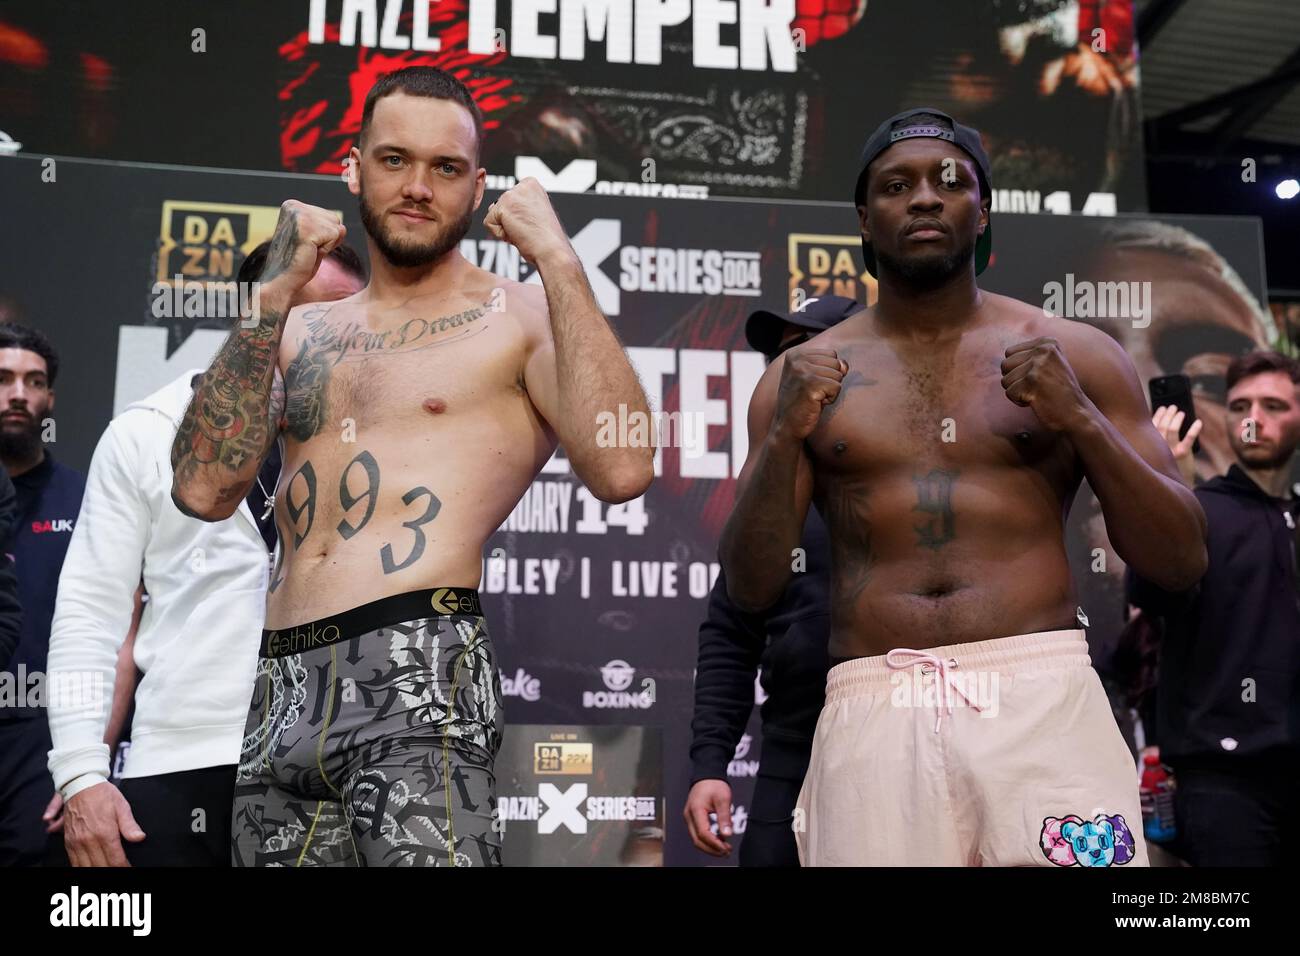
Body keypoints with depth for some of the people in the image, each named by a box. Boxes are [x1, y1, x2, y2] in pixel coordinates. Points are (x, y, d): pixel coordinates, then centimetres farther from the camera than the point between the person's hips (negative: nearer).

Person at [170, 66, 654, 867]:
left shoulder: (517, 318, 3)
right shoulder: (304, 334, 17)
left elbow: (622, 470, -15)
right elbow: (205, 490, 3)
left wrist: (558, 259, -12)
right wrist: (276, 293, 0)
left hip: (419, 676, -5)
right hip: (282, 690, 5)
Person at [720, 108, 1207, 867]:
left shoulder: (1076, 355, 8)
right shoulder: (803, 375, 10)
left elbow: (1183, 562, 5)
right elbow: (751, 589, 6)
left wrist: (1082, 421, -9)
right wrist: (783, 440, -9)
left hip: (1042, 692, 0)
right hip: (873, 710, 1)